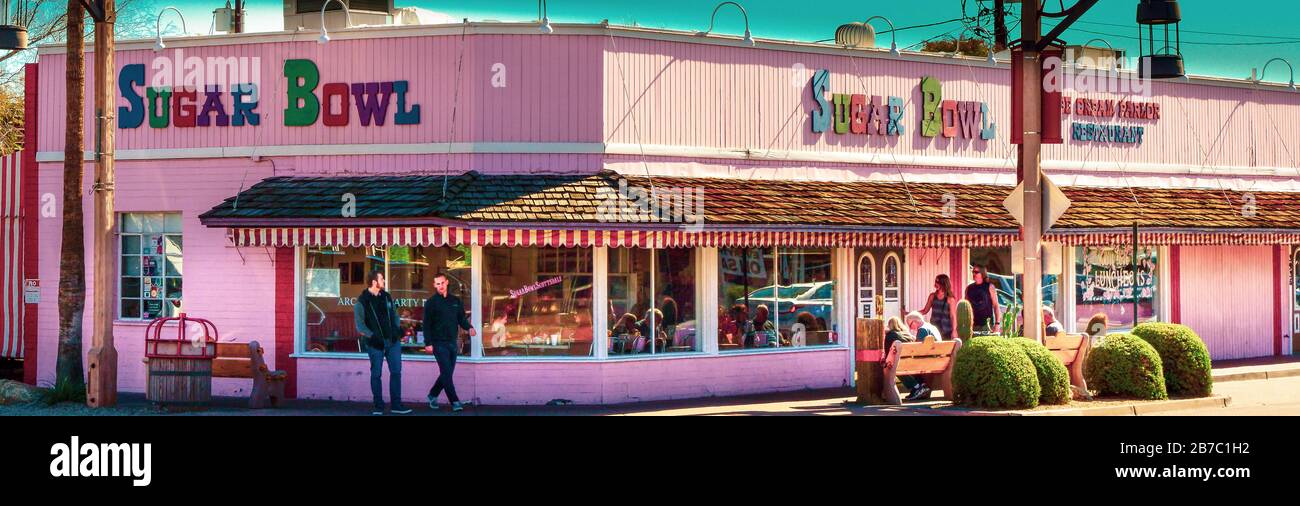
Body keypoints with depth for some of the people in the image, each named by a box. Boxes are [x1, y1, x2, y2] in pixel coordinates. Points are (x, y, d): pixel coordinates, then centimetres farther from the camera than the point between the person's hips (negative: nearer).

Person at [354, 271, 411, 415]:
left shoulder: (387, 296, 9)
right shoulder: (362, 302, -7)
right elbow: (359, 325, -9)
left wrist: (398, 328, 2)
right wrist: (373, 336, -18)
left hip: (393, 341, 4)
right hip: (376, 344, -4)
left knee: (396, 372, 3)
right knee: (376, 374, 3)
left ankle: (396, 405, 9)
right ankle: (378, 406, 11)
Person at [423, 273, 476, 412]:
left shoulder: (455, 301, 11)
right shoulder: (431, 302, -3)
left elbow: (462, 318, 14)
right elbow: (427, 324, -5)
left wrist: (469, 327, -7)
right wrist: (428, 343, -12)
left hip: (452, 343, 5)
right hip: (439, 343, -5)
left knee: (448, 373, 10)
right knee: (447, 373, -11)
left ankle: (433, 395, 29)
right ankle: (454, 401, -10)